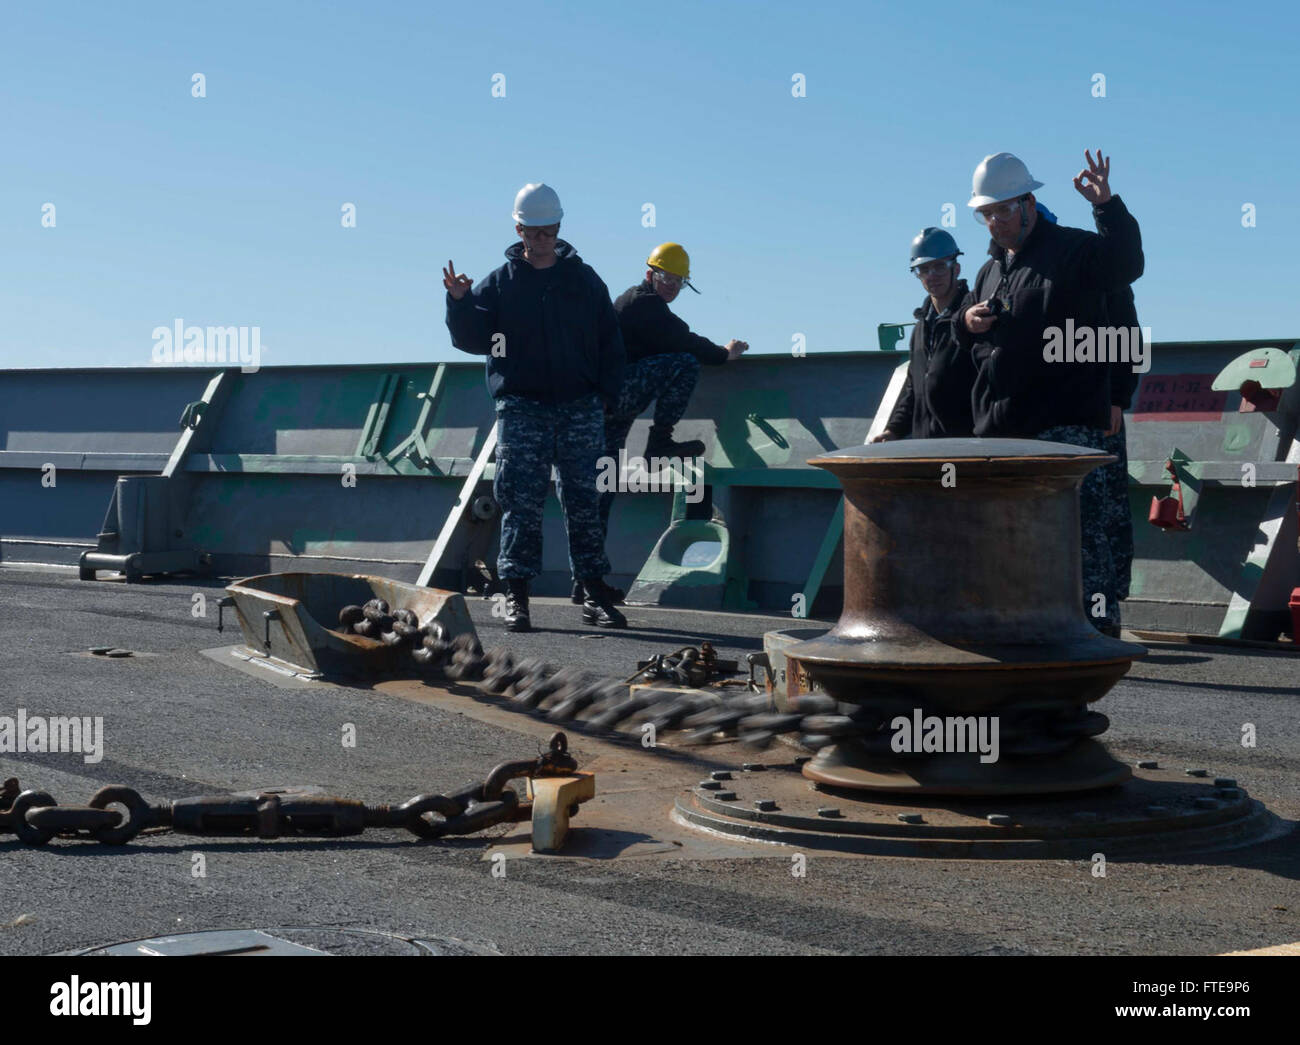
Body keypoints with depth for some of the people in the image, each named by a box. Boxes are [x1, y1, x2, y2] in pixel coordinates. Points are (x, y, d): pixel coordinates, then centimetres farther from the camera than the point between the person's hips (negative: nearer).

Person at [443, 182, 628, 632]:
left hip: (579, 408, 1)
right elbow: (472, 339, 1)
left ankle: (595, 595, 9)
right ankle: (516, 596, 0)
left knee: (584, 502, 3)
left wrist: (605, 397, 4)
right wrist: (459, 302, -16)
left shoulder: (584, 280, 11)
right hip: (522, 407, -1)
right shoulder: (499, 283, 7)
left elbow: (610, 343, 13)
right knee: (521, 502, -4)